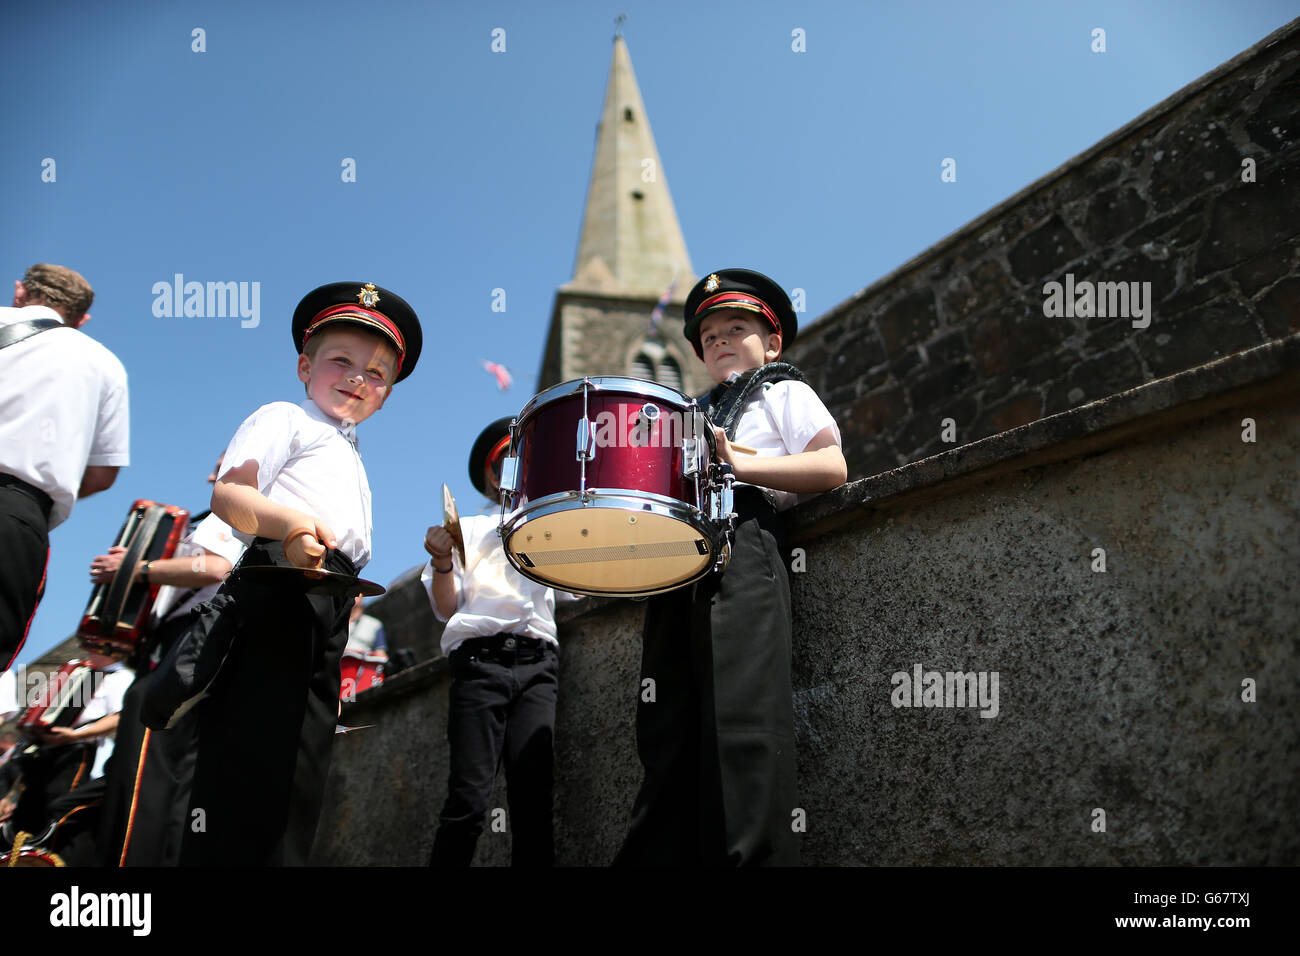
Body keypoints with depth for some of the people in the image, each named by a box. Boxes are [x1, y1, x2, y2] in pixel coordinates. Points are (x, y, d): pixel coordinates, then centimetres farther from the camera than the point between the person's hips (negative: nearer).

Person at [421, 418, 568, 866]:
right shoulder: (468, 529, 20)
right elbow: (446, 609, 11)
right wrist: (441, 561, -9)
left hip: (538, 663, 2)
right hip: (481, 658, -2)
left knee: (534, 798, -9)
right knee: (469, 800, -12)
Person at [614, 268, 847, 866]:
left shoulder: (784, 392, 18)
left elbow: (832, 467, 2)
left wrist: (739, 463, -7)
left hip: (742, 540, -6)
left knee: (740, 717, -17)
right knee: (669, 726, -1)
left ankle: (752, 852, -16)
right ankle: (654, 853, -1)